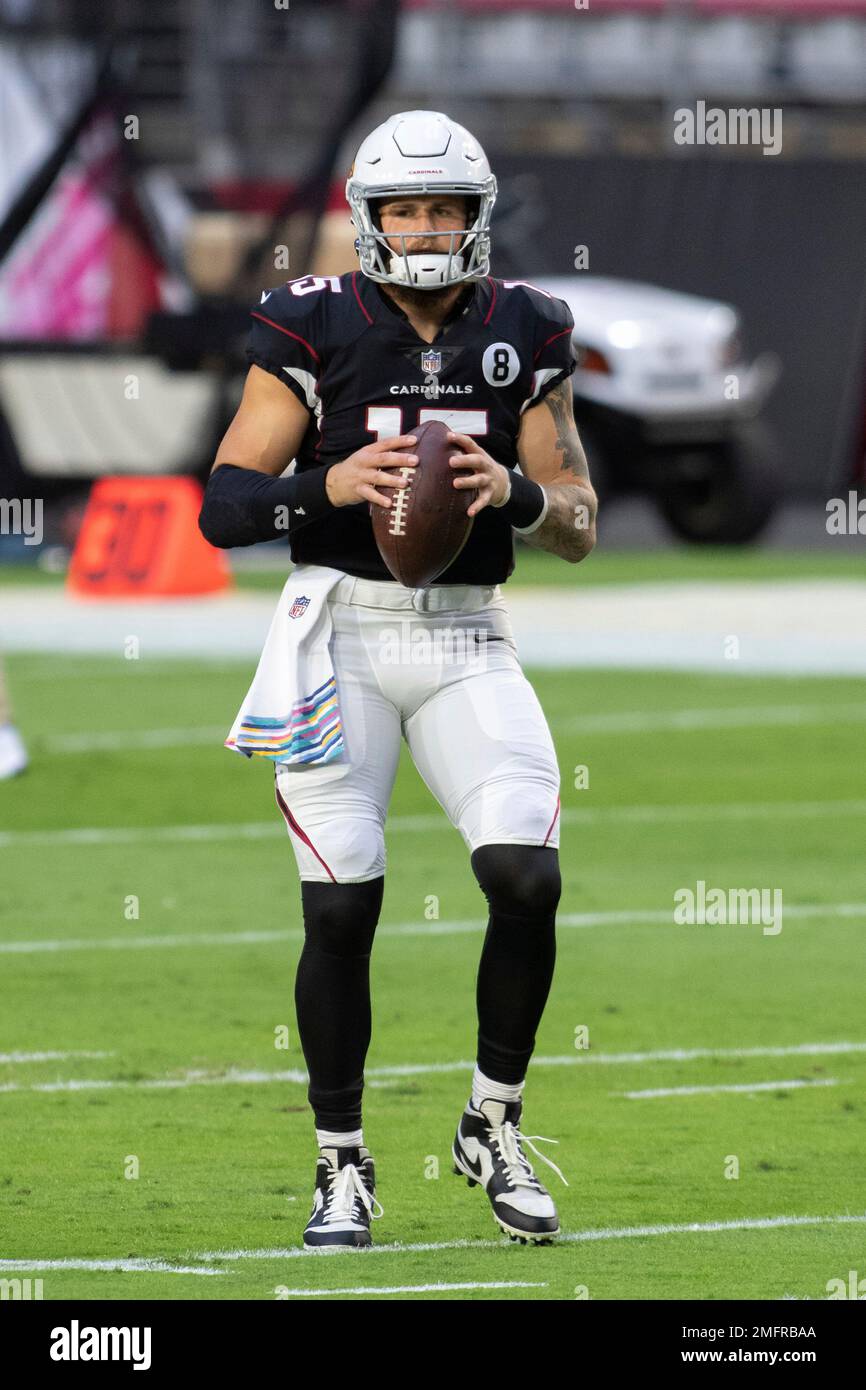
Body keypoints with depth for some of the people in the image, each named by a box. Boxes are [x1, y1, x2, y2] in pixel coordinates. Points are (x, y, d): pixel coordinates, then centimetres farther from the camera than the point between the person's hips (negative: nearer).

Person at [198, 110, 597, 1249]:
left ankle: (493, 1129, 7)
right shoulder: (314, 327, -2)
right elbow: (222, 509, -4)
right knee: (340, 908, -4)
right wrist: (331, 484, -20)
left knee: (528, 880, -13)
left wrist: (515, 489, -14)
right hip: (341, 631, -2)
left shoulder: (525, 335, 5)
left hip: (469, 642, 2)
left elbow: (581, 529, 7)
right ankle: (341, 1166, 10)